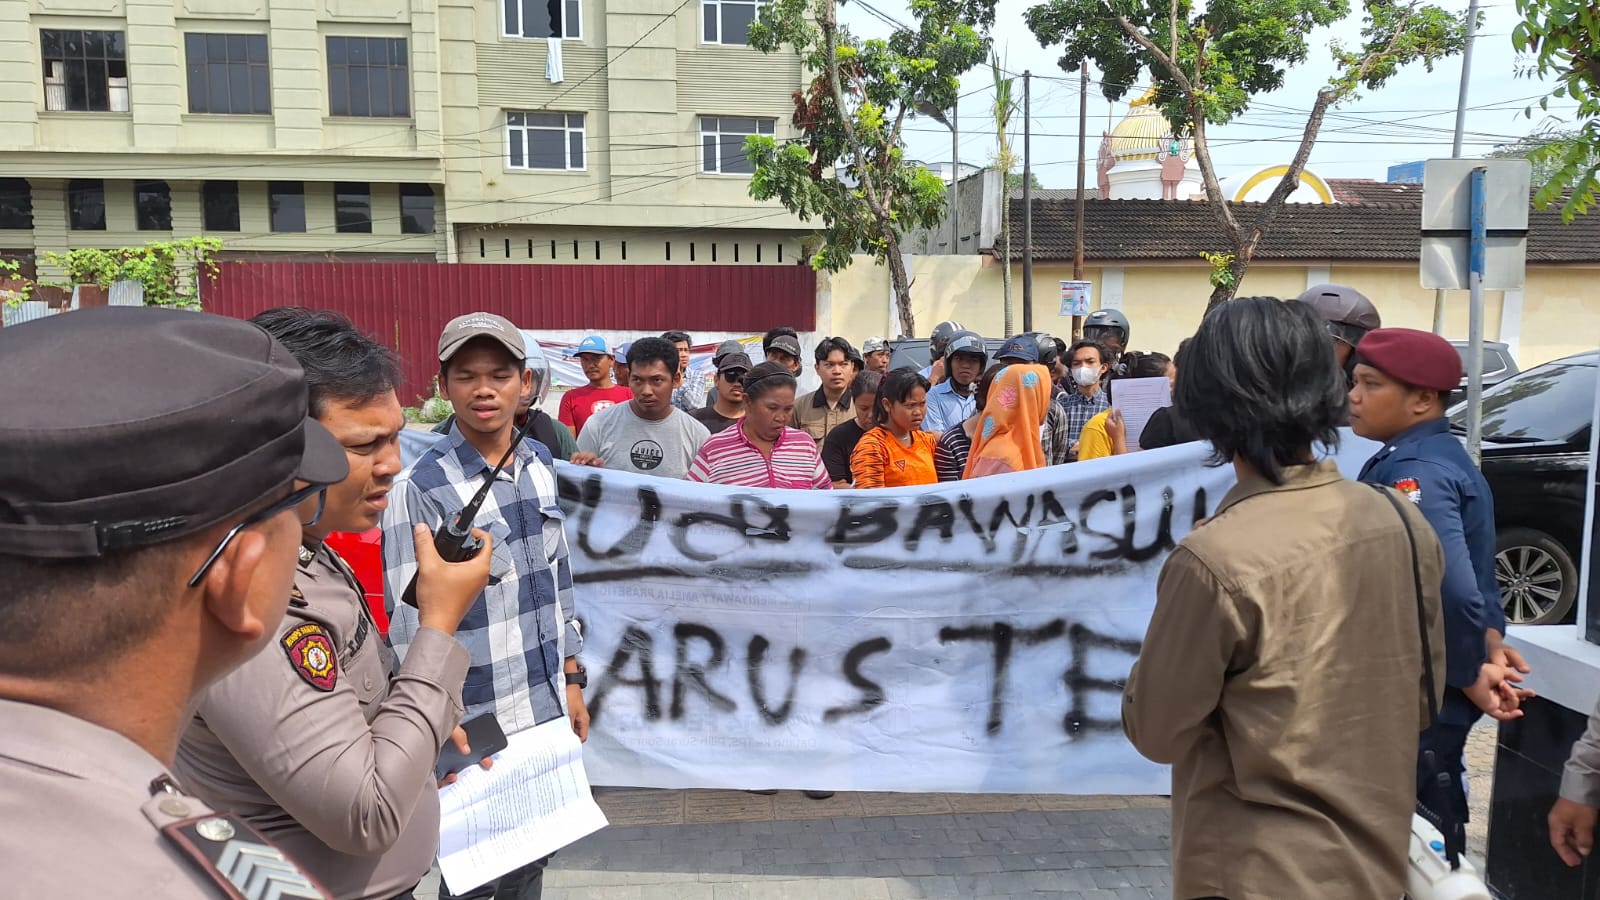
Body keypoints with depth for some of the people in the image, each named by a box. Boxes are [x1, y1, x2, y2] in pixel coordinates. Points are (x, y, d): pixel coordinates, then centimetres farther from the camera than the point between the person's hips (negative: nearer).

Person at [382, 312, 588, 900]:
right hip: (478, 727, -5)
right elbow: (410, 629, -14)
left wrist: (572, 680, 13)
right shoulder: (420, 489, -15)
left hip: (548, 715, 6)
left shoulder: (540, 466, 4)